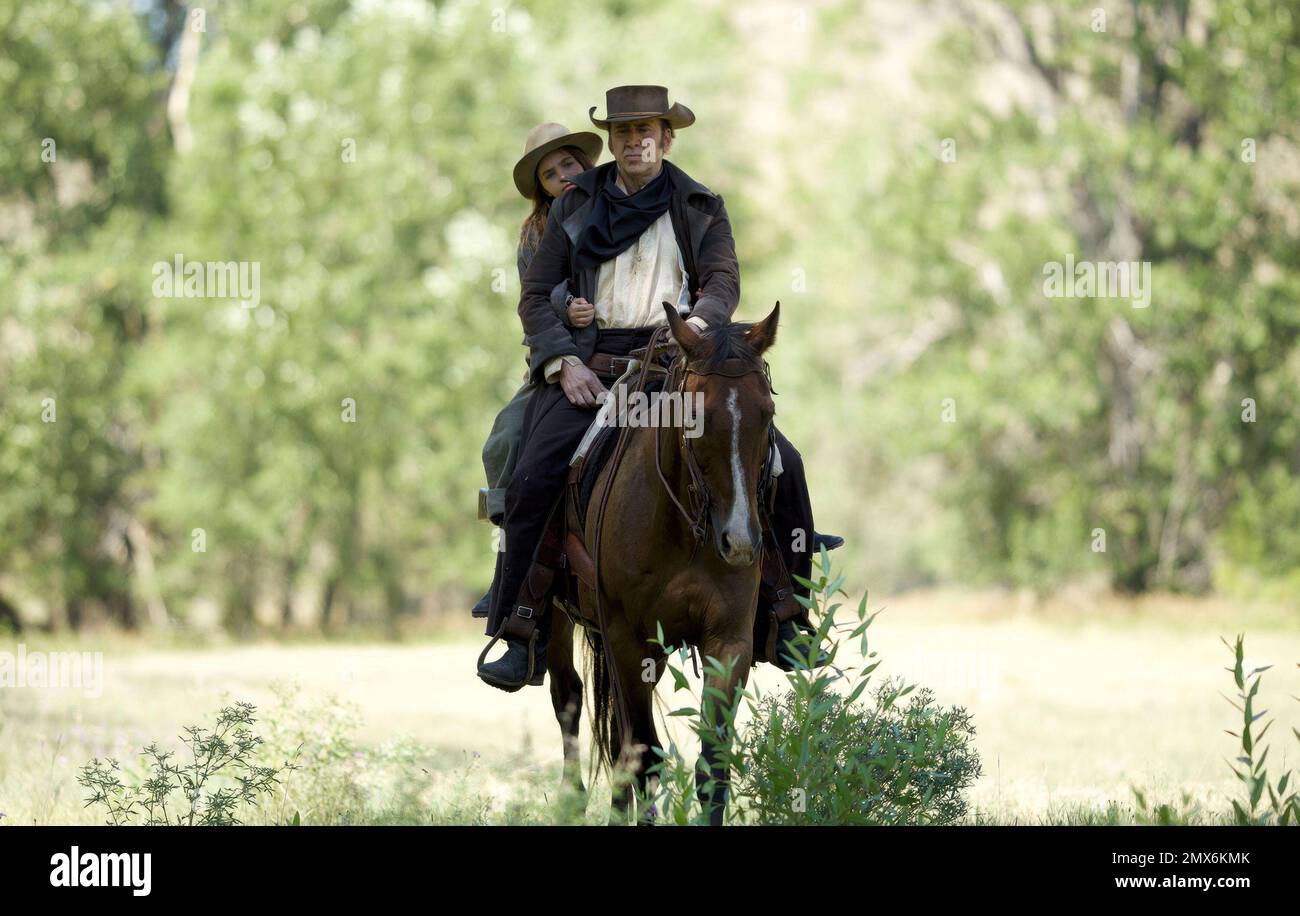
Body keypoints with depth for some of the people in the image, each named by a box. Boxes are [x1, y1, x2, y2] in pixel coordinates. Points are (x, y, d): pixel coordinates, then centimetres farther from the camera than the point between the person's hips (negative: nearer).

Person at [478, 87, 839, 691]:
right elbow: (536, 295, 11)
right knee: (533, 478, -23)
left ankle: (781, 623, -1)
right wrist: (564, 364, -6)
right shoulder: (575, 205, 15)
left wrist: (696, 322, -23)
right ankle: (523, 642, -16)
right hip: (592, 363, 0)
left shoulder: (700, 207, 15)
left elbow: (723, 280, 1)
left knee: (780, 462, -15)